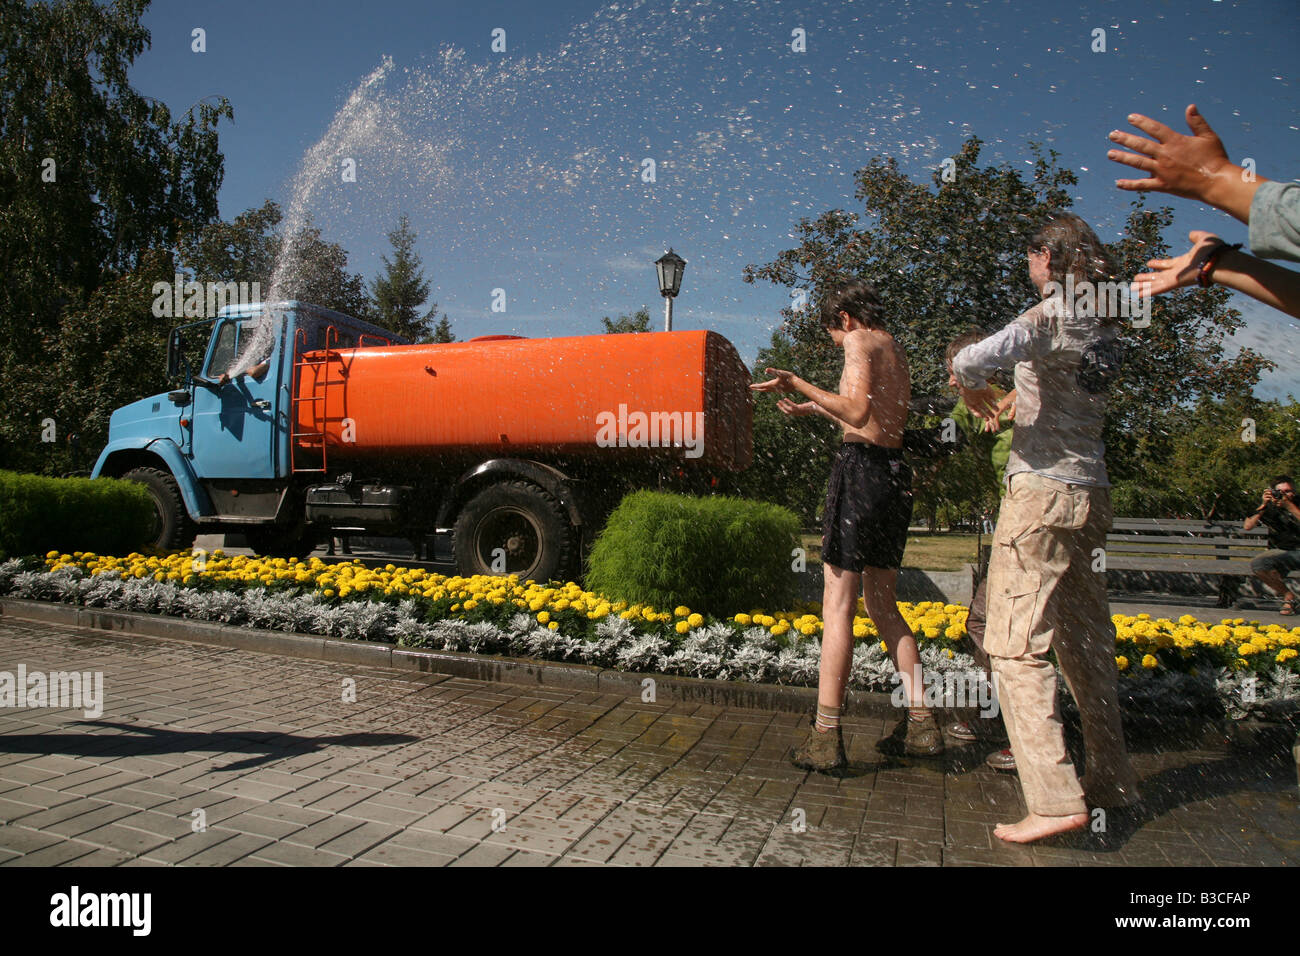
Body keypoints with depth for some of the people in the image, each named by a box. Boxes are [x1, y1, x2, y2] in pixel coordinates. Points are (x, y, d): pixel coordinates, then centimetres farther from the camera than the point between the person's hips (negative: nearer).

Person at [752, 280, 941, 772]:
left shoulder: (860, 341, -2)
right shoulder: (896, 350, 23)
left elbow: (857, 412, -18)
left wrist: (798, 384, -12)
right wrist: (815, 408, 42)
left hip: (862, 467, -9)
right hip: (895, 473, 9)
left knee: (838, 605, -8)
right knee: (883, 605, 15)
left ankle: (826, 736, -8)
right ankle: (920, 722, 16)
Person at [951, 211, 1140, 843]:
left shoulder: (1049, 316, -11)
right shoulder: (1103, 322, 13)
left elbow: (972, 361, -25)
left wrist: (971, 387, -4)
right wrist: (1021, 391, 24)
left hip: (1043, 490, -9)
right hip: (1091, 490, 9)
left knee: (1016, 644, -8)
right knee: (1086, 638, 16)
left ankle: (1055, 799, -10)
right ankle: (1112, 779, 26)